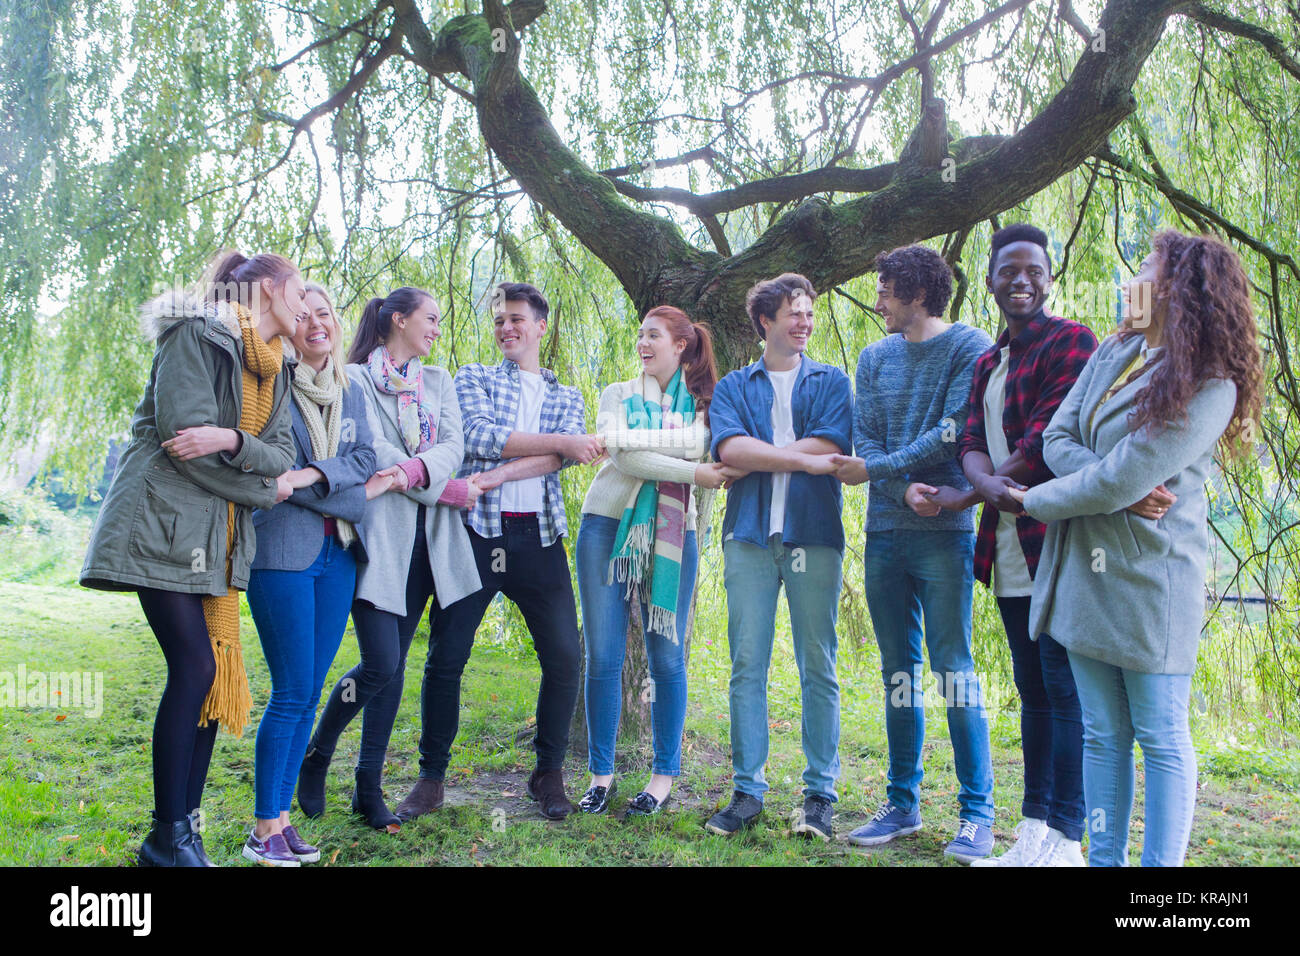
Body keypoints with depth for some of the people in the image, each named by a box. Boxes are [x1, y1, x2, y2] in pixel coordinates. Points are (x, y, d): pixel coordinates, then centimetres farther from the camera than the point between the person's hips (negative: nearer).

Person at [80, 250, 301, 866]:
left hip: (219, 537, 8)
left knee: (213, 674, 3)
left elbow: (282, 456, 4)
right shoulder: (195, 334, -7)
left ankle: (186, 826, 13)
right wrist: (263, 490, -7)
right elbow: (181, 434, -17)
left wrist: (229, 439, -17)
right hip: (165, 522, -8)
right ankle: (167, 837, 0)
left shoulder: (276, 370, 16)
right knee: (194, 666, -12)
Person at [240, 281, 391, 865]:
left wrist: (314, 474, -14)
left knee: (309, 693, 7)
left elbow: (364, 458, 4)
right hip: (283, 551, -5)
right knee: (291, 694, -6)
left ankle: (282, 817, 17)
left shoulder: (350, 393, 17)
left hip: (338, 553, 6)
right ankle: (264, 830, 5)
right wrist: (359, 494, -8)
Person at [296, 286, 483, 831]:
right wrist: (447, 490, -11)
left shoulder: (438, 382, 17)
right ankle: (315, 755, 16)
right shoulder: (355, 378, 2)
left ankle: (369, 788, 16)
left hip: (427, 536, 5)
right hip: (377, 531, -5)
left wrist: (416, 468, -18)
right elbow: (374, 451, -9)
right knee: (380, 665, -10)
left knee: (393, 665, 6)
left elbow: (452, 444, 2)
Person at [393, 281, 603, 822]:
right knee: (445, 657, -1)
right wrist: (560, 441, -11)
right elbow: (480, 435, -8)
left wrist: (501, 474, -16)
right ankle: (431, 777, 16)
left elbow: (564, 458, -2)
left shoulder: (567, 397, 18)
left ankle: (548, 772, 16)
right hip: (476, 529, -1)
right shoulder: (472, 379, 13)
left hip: (538, 535, 2)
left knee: (564, 657, -3)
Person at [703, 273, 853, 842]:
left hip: (814, 536, 0)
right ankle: (748, 790, 11)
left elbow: (831, 447, -5)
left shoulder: (831, 383, 13)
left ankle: (819, 793, 11)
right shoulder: (733, 387, 14)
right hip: (750, 536, 1)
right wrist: (802, 458, -12)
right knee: (747, 665, 2)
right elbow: (729, 448, -5)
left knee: (818, 668, 2)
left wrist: (755, 459, -5)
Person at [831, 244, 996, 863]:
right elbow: (865, 440, 5)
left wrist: (876, 471, -11)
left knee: (953, 667, -3)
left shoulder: (969, 348, -2)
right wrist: (905, 490, -12)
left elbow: (951, 434, -11)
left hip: (945, 532, -5)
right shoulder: (874, 358, 14)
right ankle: (902, 804, 19)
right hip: (884, 533, 5)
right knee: (898, 672, 9)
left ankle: (977, 812, 8)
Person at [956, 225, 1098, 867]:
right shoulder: (988, 363, 19)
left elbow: (1045, 443, -15)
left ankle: (1063, 838, 7)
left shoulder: (1072, 342, -6)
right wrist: (989, 484, -18)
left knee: (1065, 688, -3)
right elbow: (971, 442, 6)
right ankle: (1033, 834, 23)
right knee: (1032, 689, 13)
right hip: (1009, 550, 8)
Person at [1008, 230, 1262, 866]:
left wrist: (1036, 501, -5)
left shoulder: (1209, 386, -14)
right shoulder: (1115, 351, 9)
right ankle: (1104, 857, 24)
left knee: (1161, 737, 5)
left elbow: (1121, 480, -19)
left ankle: (1161, 861, 17)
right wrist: (1121, 488, -15)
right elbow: (1057, 435, 2)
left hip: (1150, 577, -7)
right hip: (1084, 568, 7)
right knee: (1102, 734, 14)